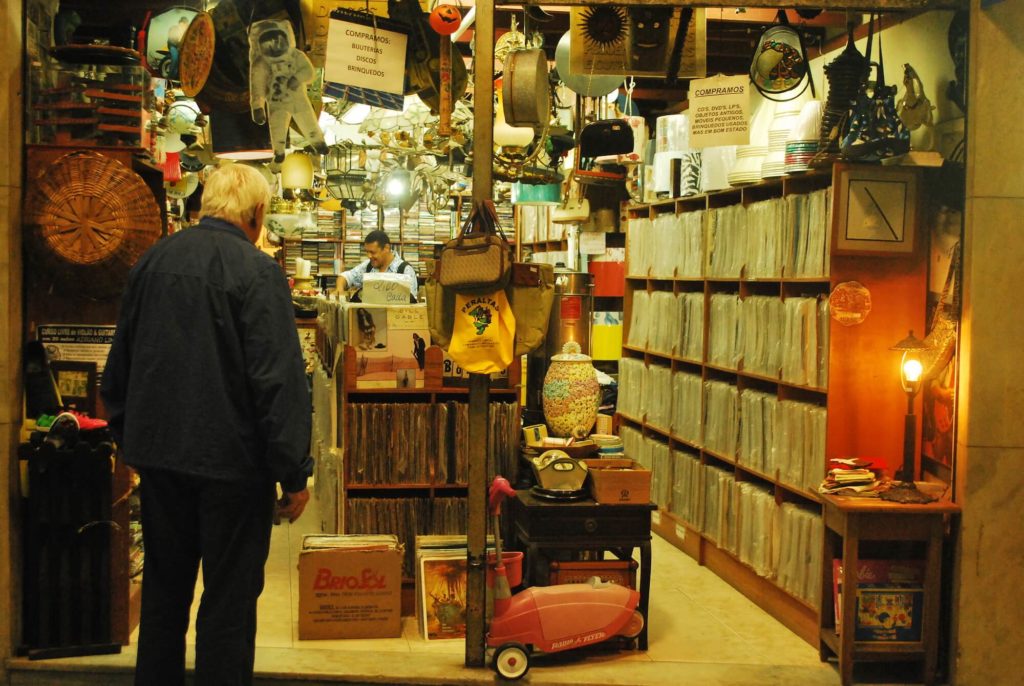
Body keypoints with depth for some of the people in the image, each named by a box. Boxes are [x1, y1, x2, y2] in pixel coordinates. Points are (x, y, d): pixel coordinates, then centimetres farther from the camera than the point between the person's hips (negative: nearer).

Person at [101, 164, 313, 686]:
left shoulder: (153, 260, 5)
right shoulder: (256, 271, -15)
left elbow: (120, 366, 14)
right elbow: (278, 380, -19)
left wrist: (130, 439, 24)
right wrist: (294, 474, -13)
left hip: (158, 453, 6)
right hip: (232, 458, -6)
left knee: (164, 589, 19)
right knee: (229, 599, 5)